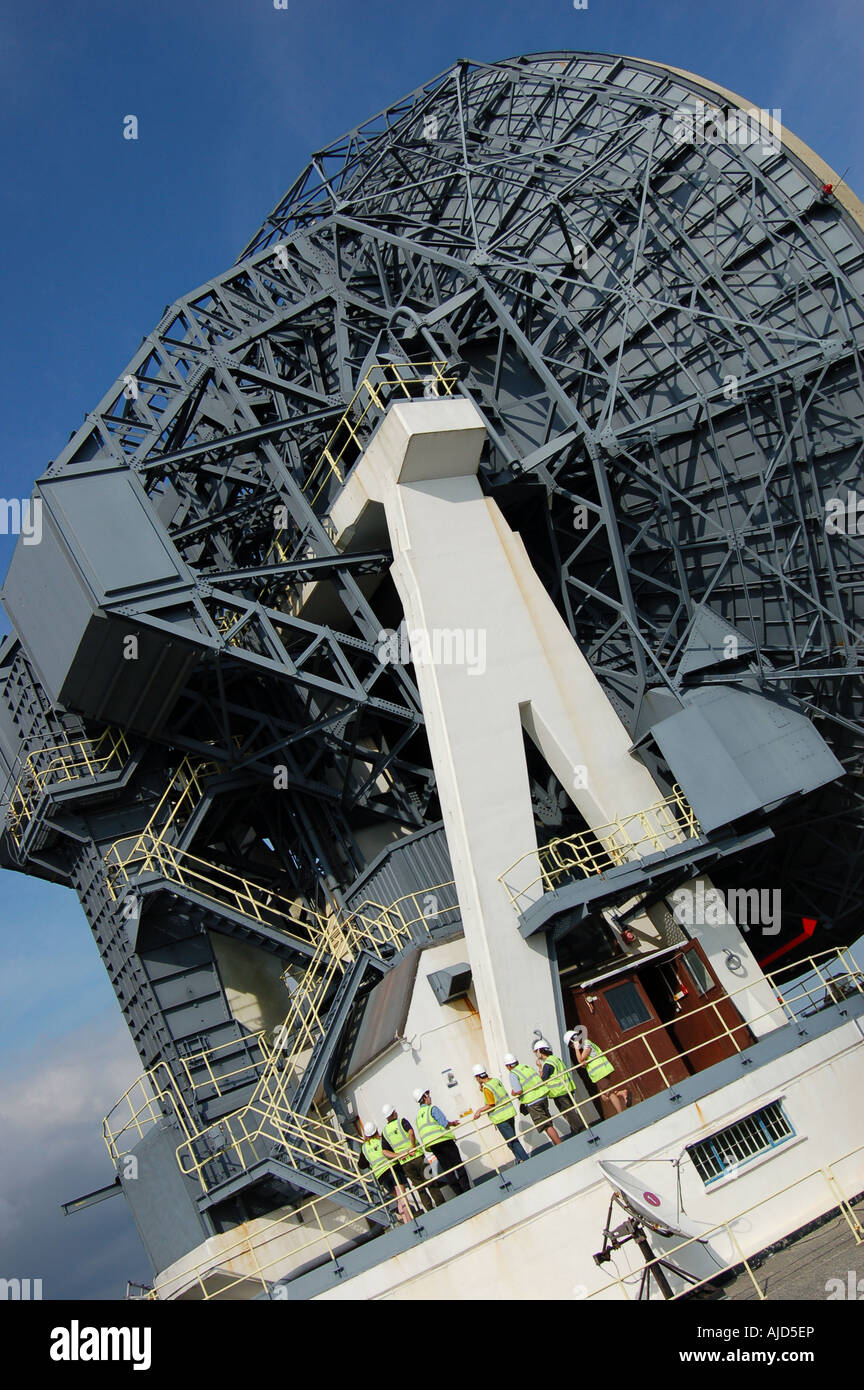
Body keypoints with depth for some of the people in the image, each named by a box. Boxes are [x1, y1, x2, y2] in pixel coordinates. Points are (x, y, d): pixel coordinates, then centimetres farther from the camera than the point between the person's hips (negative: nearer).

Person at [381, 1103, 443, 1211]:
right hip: (417, 1157, -3)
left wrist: (397, 1155, -2)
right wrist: (413, 1147, -14)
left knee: (420, 1188, 10)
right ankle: (441, 1206, 3)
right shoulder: (401, 1121, -1)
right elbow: (411, 1132, -21)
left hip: (404, 1163, 3)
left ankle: (430, 1210, 7)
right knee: (431, 1184, 5)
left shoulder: (384, 1131, 11)